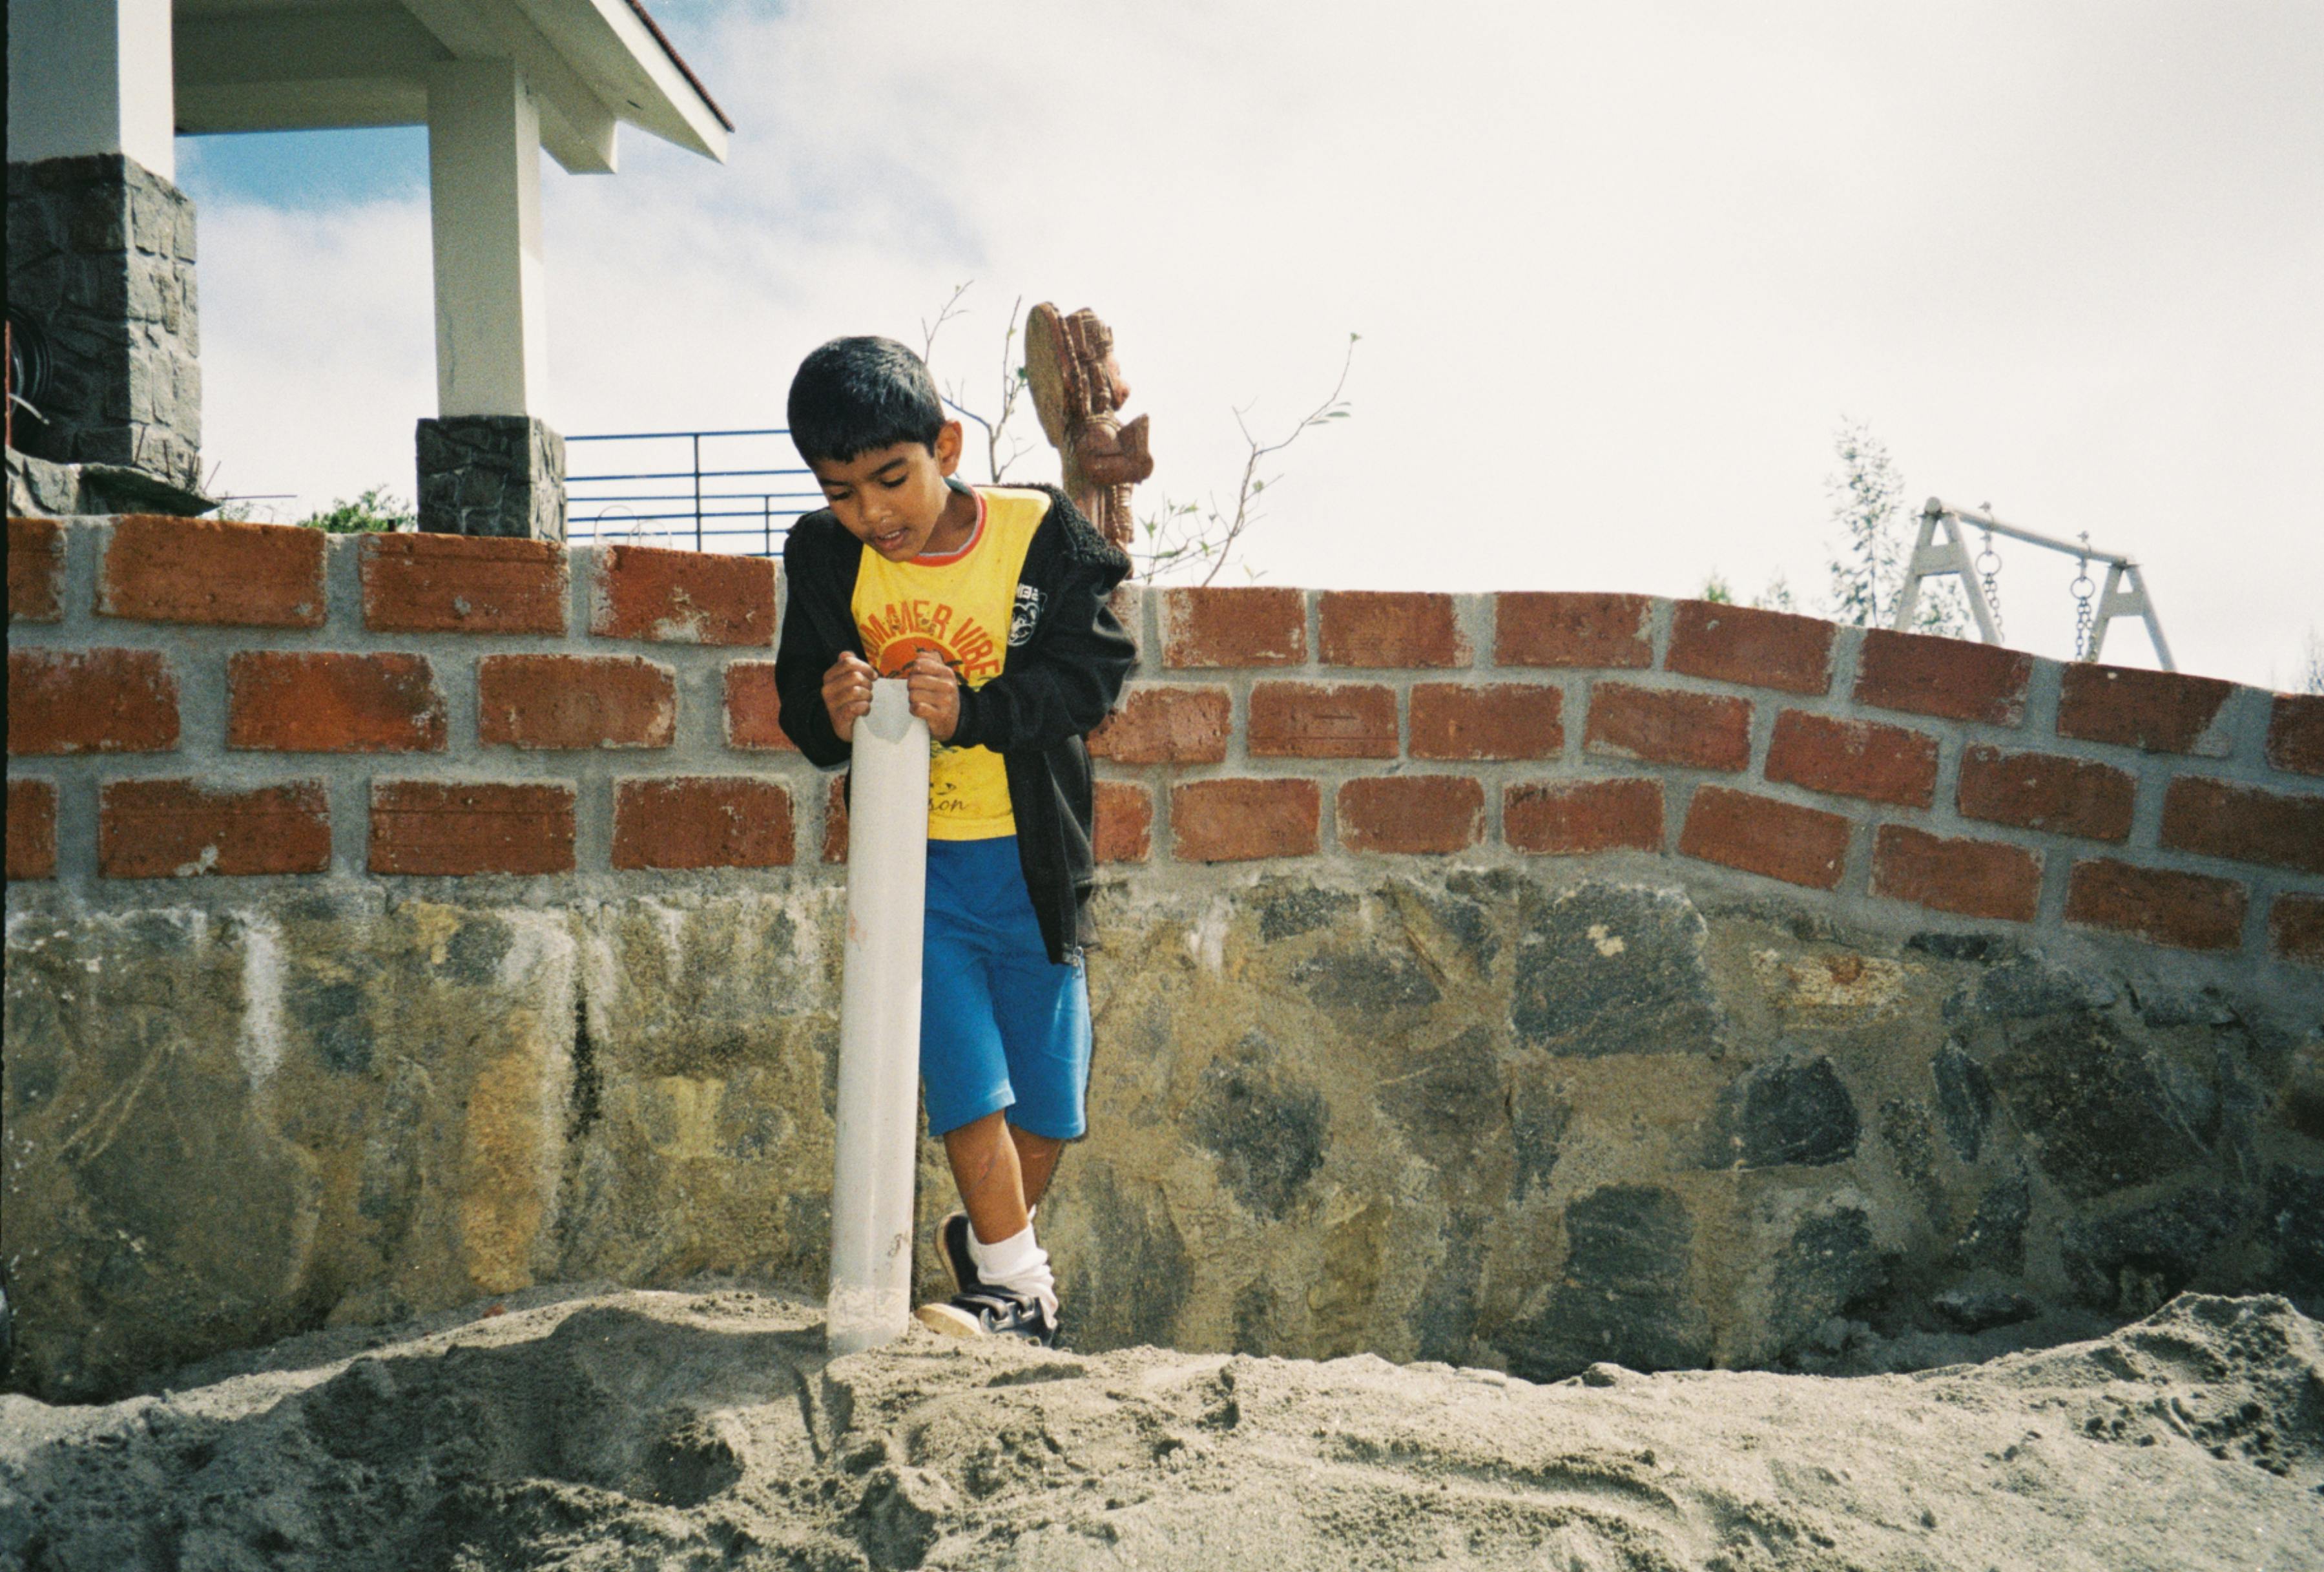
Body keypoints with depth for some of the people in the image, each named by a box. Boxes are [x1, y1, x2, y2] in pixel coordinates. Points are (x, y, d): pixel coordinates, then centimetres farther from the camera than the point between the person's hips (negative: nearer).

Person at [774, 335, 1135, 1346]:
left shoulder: (1038, 533, -10)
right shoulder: (826, 557, -4)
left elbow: (1089, 676, -15)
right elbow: (801, 700, 1)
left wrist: (971, 711, -31)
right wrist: (831, 716, -23)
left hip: (1031, 859, 0)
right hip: (911, 858, 0)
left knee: (1049, 1096, 10)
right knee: (968, 1079, -6)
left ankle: (986, 1240, 38)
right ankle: (1018, 1286, 14)